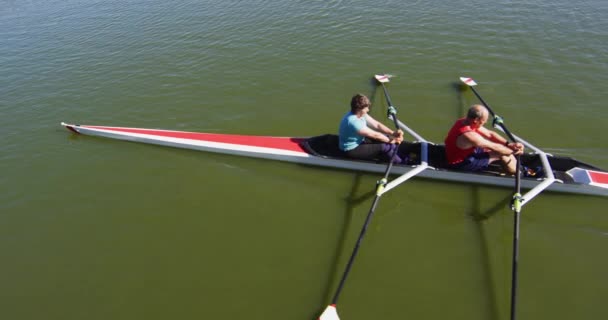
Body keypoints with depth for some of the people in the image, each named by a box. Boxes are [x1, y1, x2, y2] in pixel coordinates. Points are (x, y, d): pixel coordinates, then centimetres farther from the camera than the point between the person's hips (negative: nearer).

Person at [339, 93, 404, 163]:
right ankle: (400, 164, 4)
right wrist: (390, 140, -13)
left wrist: (393, 133, -13)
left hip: (360, 141, 10)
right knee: (385, 147, -18)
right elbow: (375, 135, -25)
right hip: (351, 150, -10)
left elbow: (376, 125, -1)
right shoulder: (352, 121, -32)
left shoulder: (362, 114, -4)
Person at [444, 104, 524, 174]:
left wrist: (508, 144, -6)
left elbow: (489, 134, 1)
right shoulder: (469, 135, -34)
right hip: (461, 164, -9)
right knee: (502, 153, -8)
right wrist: (513, 151, -8)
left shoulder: (464, 121, -6)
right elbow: (494, 147, -22)